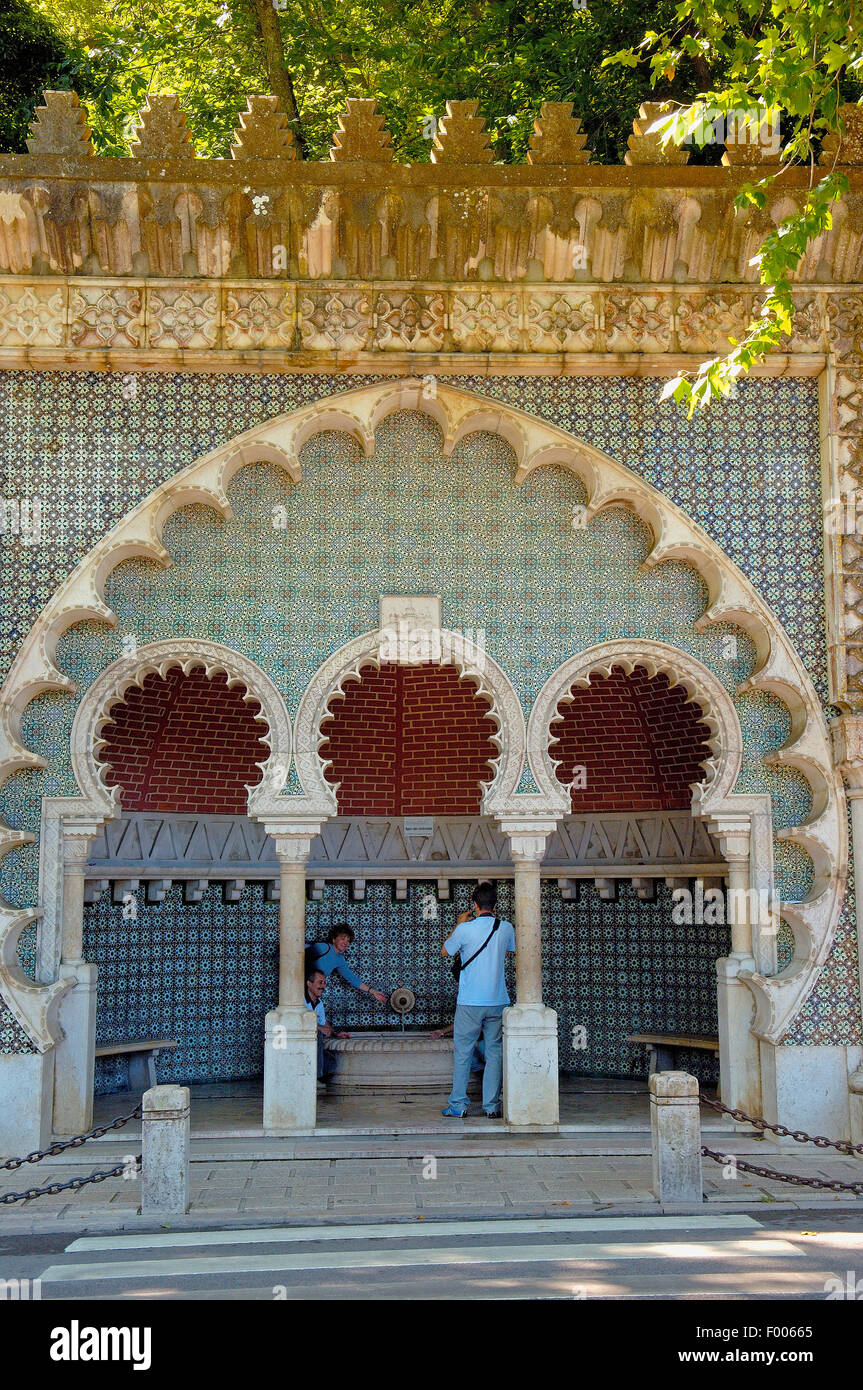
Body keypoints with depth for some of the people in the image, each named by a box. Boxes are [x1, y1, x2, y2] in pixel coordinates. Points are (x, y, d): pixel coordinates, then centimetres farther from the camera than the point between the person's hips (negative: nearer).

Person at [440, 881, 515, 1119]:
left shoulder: (465, 929, -10)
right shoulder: (506, 928, -1)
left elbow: (445, 951, 7)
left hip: (469, 1002, -2)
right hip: (498, 1001, 2)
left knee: (462, 1052, 6)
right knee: (495, 1052, 8)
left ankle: (459, 1105, 7)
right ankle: (492, 1106, 7)